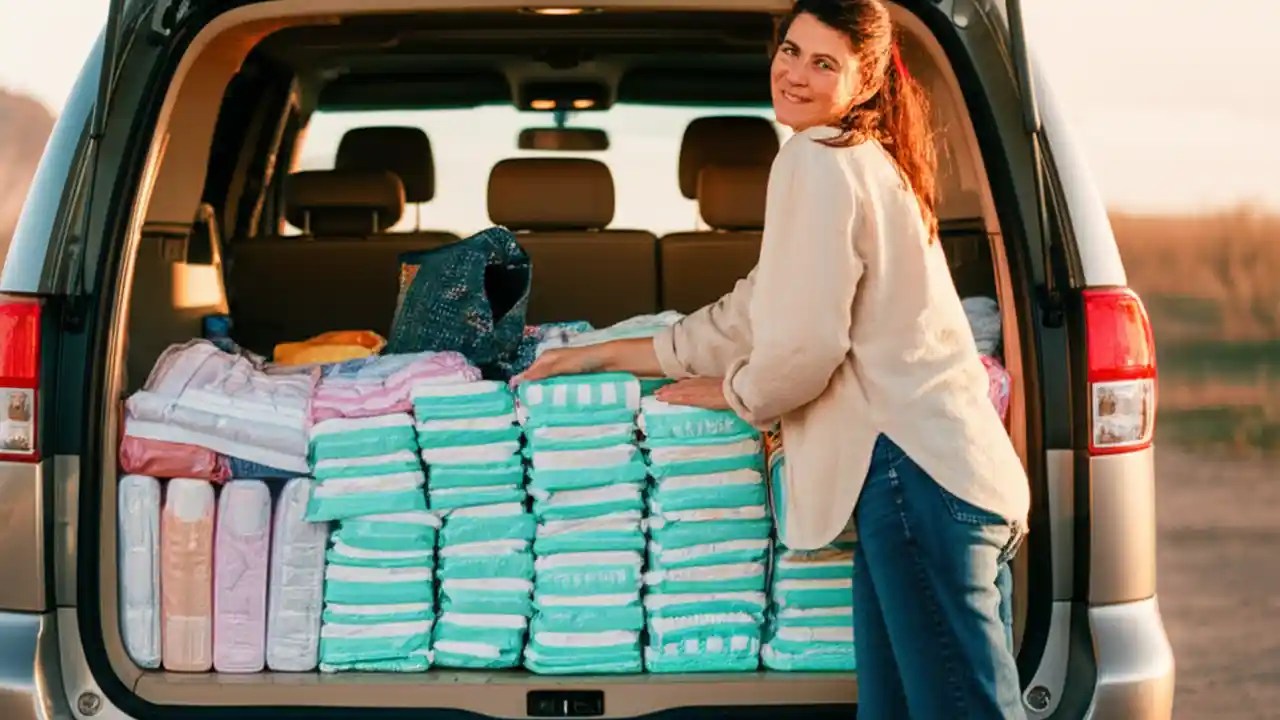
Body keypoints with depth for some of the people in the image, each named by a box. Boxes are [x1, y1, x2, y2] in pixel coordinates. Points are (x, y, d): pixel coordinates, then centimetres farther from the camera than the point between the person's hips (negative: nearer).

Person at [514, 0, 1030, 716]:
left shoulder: (817, 159, -5)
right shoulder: (869, 162, 26)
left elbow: (802, 345, -12)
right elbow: (747, 321, 30)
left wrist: (737, 394, 9)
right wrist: (602, 355, 33)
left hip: (916, 470, -10)